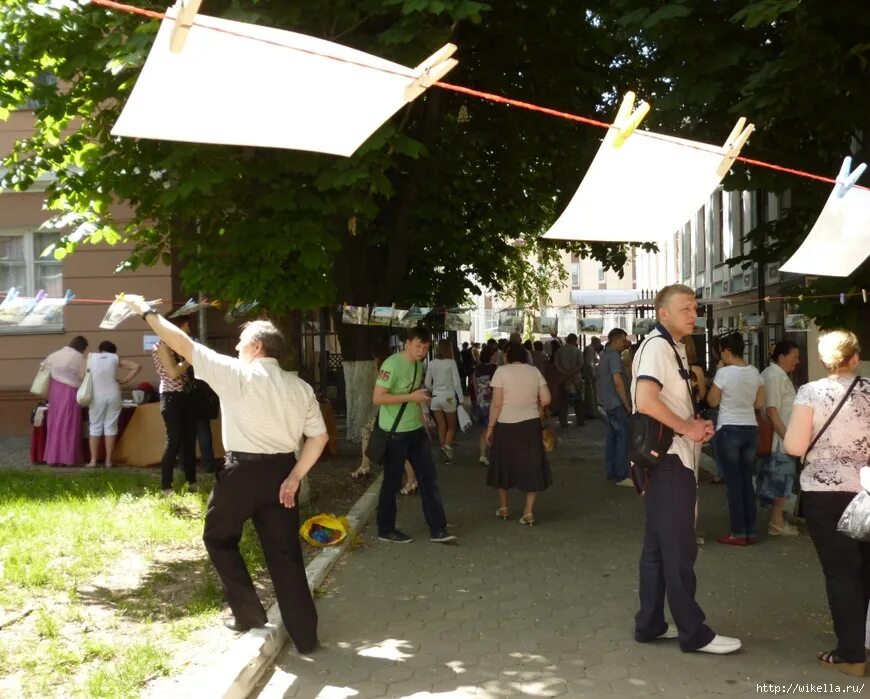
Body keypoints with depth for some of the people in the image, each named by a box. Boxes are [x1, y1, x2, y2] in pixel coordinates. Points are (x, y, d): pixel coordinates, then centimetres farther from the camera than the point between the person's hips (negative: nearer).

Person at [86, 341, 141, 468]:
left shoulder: (91, 357, 4)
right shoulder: (116, 358, 5)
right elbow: (137, 366, 1)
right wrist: (124, 380, 3)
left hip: (97, 396, -1)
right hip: (113, 395, 1)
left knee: (95, 426, 8)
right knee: (110, 426, 6)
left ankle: (93, 460, 7)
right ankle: (108, 461, 6)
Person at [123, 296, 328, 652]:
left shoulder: (236, 374, -8)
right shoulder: (300, 387, 5)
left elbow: (182, 344, -5)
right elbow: (319, 436, 2)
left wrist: (147, 312, 5)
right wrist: (295, 476, 3)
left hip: (243, 471, -4)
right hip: (281, 471, 5)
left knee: (219, 537, 20)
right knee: (284, 552, 9)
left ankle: (248, 611, 19)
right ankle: (305, 635, 10)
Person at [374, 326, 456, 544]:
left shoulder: (419, 366, 9)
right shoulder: (392, 364, -18)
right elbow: (377, 398, -22)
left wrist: (423, 424, 14)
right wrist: (412, 397, -24)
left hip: (416, 430, 8)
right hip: (394, 433, -8)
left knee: (429, 478, 6)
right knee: (392, 482, 4)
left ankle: (437, 529, 11)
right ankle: (386, 530, 19)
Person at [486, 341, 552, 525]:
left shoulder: (502, 371, -8)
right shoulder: (534, 371, 3)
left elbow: (497, 403, -12)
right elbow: (546, 400, -1)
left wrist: (490, 426, -4)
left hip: (506, 425, -2)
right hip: (530, 424, 2)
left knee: (504, 465, 15)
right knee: (531, 466, 9)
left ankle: (503, 508, 26)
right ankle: (529, 512, 4)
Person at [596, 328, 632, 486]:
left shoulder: (605, 354, 15)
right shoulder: (614, 355, -15)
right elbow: (617, 381, -22)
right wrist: (627, 404, -17)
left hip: (608, 402, 10)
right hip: (617, 403, -10)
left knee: (613, 436, 13)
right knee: (623, 437, -8)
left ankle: (612, 472, 18)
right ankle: (621, 476, -9)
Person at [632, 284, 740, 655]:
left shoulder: (675, 348, 17)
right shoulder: (657, 346, -15)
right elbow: (646, 401, -29)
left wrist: (696, 424, 8)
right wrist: (688, 428, -17)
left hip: (675, 459, 10)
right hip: (667, 460, -10)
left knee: (658, 547, 13)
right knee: (679, 549, -3)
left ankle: (650, 624, 21)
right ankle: (694, 632, 4)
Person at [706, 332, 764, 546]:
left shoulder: (724, 372, -13)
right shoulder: (755, 372, 5)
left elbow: (712, 401, -5)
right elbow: (760, 404, 10)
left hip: (729, 430, -6)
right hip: (751, 429, 6)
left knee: (733, 482, 1)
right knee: (748, 480, 11)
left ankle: (739, 533, 4)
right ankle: (751, 531, 15)